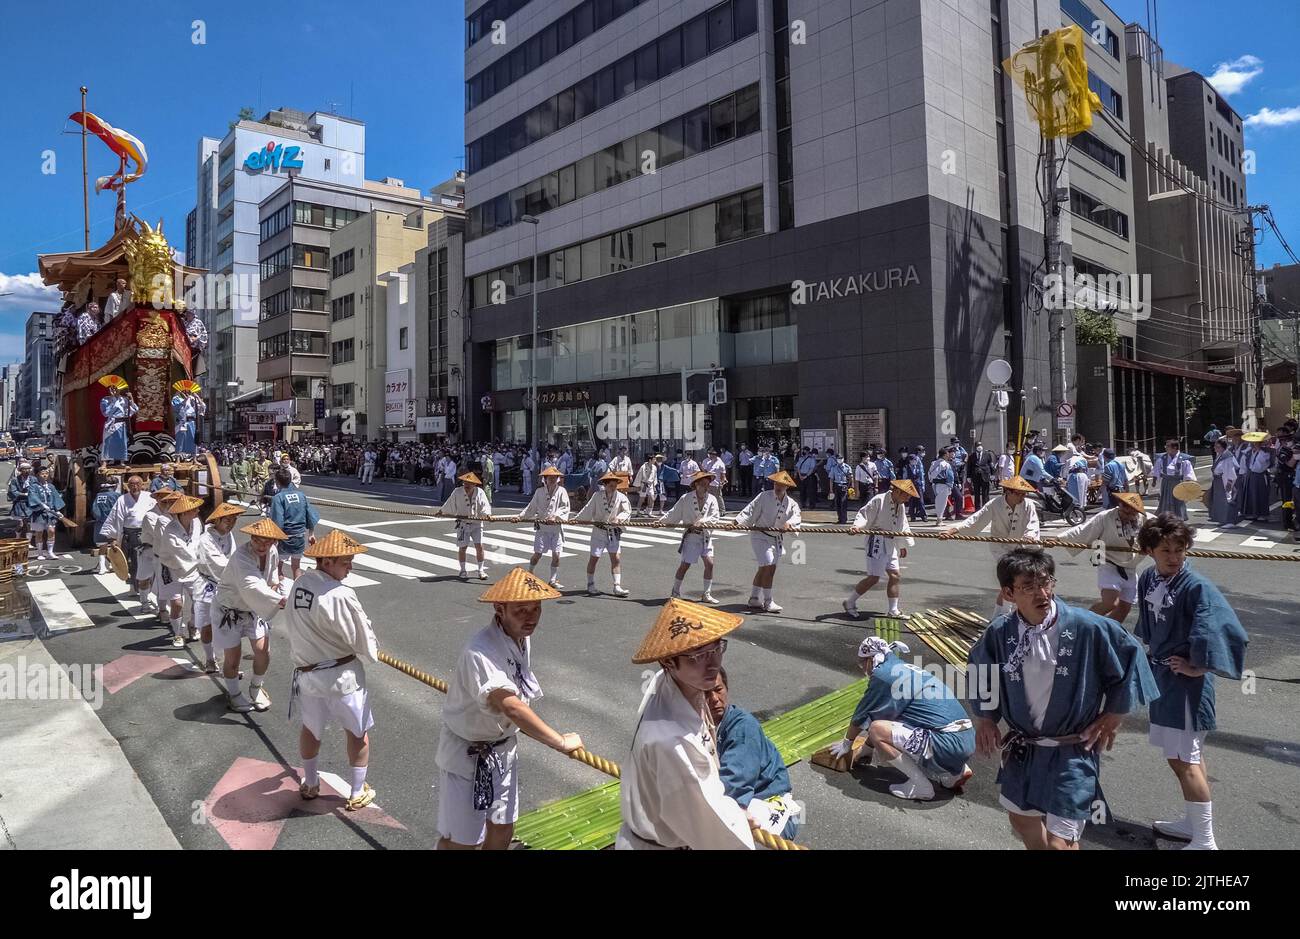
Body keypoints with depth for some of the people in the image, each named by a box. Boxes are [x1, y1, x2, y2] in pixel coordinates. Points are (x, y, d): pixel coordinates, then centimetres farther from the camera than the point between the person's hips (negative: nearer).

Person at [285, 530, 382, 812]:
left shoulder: (299, 584, -4)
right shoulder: (340, 595, -27)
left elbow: (292, 628, 6)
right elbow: (362, 638, -17)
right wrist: (373, 653, 4)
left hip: (306, 672, 7)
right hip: (341, 675, -6)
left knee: (310, 728, 25)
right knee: (357, 732, 13)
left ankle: (310, 784, 44)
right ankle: (358, 794, 25)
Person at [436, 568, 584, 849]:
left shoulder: (522, 636, -5)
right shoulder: (480, 654, -35)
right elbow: (512, 707, -43)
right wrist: (560, 742, -37)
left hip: (503, 747, 8)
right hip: (468, 754, -7)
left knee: (502, 829, 18)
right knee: (461, 840, 7)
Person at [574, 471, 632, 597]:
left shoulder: (621, 497, -6)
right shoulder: (597, 496, -5)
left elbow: (627, 512, -15)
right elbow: (588, 511, 2)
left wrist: (619, 518, -33)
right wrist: (575, 520, 2)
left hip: (613, 532, 1)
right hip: (599, 531, -1)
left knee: (616, 559, -4)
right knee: (594, 558, 4)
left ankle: (617, 587, 0)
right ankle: (590, 586, 19)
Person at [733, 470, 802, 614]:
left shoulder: (791, 503, 2)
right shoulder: (764, 497, -10)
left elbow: (797, 517, -15)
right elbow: (750, 511, -12)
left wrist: (789, 523, -36)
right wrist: (737, 522, -24)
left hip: (777, 539, 6)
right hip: (760, 536, -6)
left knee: (763, 569, 14)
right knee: (770, 567, -12)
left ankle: (754, 599, 27)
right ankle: (767, 602, -2)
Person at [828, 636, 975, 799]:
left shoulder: (883, 674, -7)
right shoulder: (907, 669, 19)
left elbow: (861, 718, 6)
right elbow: (886, 717, 29)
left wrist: (846, 743, 23)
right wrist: (865, 749, 37)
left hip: (950, 744, -9)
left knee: (877, 729, -11)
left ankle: (921, 786, -4)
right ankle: (957, 771, 17)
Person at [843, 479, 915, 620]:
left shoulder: (901, 505, 12)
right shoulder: (879, 500, -14)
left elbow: (903, 527, 24)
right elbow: (864, 515, -16)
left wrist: (906, 544, 23)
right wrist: (856, 526, -35)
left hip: (891, 544, 9)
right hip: (877, 541, -9)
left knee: (895, 576, 8)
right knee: (874, 578, -10)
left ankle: (893, 610, 18)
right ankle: (849, 603, 3)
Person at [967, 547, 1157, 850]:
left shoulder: (1087, 627, -21)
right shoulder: (1000, 633, -11)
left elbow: (1130, 657, -5)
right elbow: (979, 670, 9)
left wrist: (1113, 716, -1)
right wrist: (985, 718, 7)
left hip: (1072, 753, -4)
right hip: (1022, 749, 4)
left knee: (1058, 843, -6)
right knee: (1022, 820, 23)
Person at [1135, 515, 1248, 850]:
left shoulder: (1196, 586, -20)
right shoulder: (1148, 579, 3)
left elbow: (1227, 631, -27)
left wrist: (1198, 668, -18)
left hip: (1185, 680, -8)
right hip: (1161, 675, 8)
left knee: (1185, 760, -3)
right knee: (1181, 756, 20)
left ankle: (1204, 840, 8)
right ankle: (1192, 823, 35)